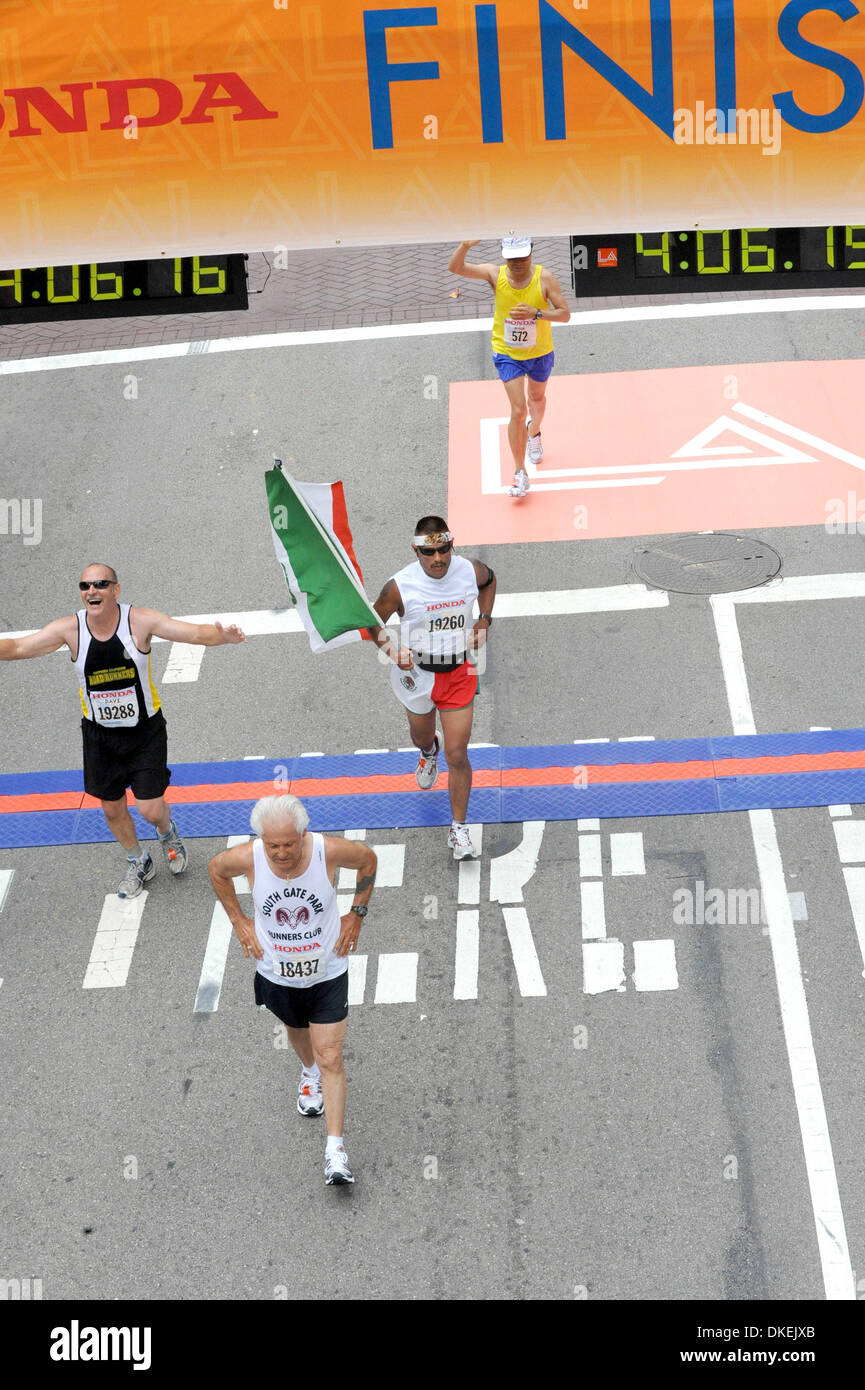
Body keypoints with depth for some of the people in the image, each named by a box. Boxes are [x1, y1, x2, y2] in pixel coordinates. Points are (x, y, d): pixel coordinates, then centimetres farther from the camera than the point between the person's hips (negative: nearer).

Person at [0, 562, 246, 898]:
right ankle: (138, 864, 44)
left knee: (150, 810, -6)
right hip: (99, 735, 3)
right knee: (112, 809, 15)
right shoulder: (70, 629, -14)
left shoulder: (141, 621, -20)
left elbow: (196, 633, -26)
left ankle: (168, 833, 34)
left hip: (146, 731, -3)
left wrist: (221, 635, -47)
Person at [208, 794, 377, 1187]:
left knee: (330, 1058, -6)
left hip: (327, 973, -2)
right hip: (277, 973, 2)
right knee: (296, 1031, 28)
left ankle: (335, 1149, 0)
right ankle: (309, 1072, 62)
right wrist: (239, 921, -1)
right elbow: (216, 868, 0)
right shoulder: (247, 858, -25)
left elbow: (368, 860, -4)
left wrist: (356, 914, -4)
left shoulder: (330, 851, -27)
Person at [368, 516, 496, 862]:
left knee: (457, 755, -5)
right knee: (421, 738, 26)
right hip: (417, 673, 0)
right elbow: (373, 622, -5)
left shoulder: (471, 571, -14)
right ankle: (429, 751, 66)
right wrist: (392, 651, -21)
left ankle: (459, 828, 11)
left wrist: (484, 620, 2)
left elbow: (490, 580, 13)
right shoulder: (400, 586, -21)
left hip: (459, 673, 0)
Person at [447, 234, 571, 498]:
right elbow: (455, 267, -25)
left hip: (540, 353, 2)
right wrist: (465, 245, -45)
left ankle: (534, 433, 61)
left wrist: (536, 313, -33)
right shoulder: (495, 275, -16)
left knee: (537, 398, 26)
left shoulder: (545, 278, -18)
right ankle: (520, 473, -6)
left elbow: (565, 314, -16)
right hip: (507, 354, -2)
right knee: (518, 410, -14)